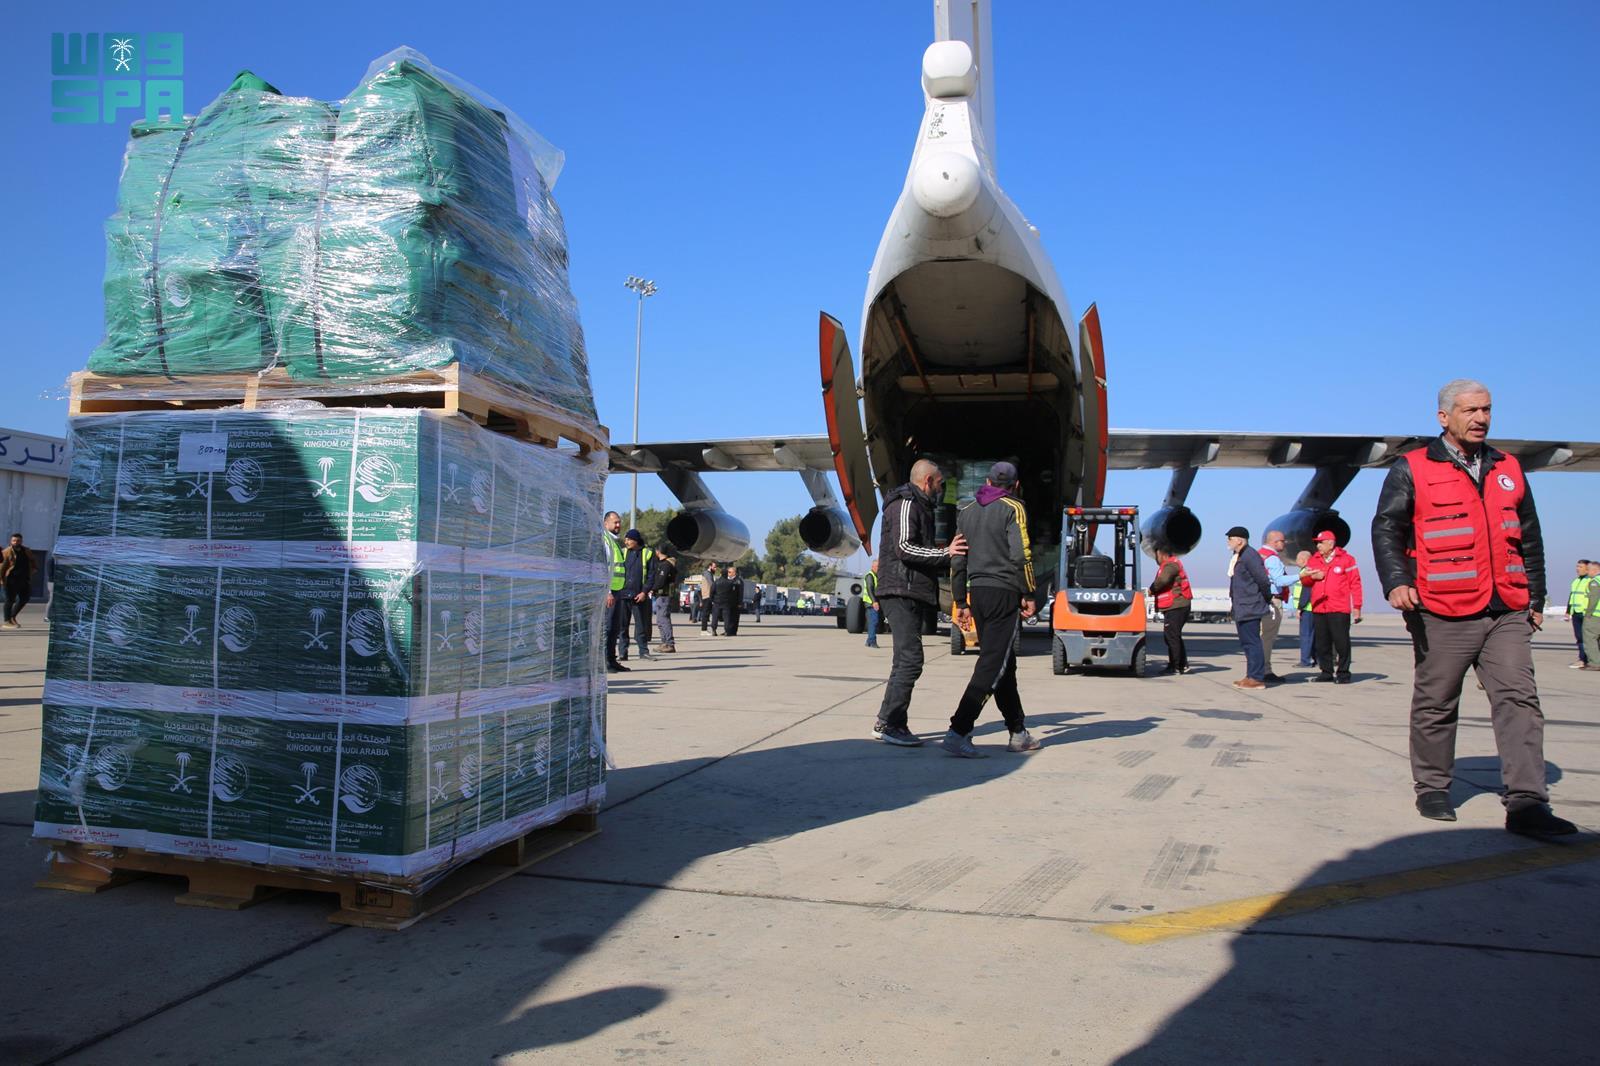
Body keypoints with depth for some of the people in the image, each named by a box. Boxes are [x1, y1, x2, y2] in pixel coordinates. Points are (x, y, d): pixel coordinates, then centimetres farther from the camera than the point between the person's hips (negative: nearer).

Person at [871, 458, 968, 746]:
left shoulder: (918, 506, 26)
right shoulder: (905, 504, -7)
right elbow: (903, 547, -19)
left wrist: (949, 556, 21)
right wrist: (945, 553, -18)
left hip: (913, 595, 11)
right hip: (901, 592, -11)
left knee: (906, 661, 10)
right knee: (910, 660, -14)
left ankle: (893, 724, 12)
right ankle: (887, 724, -13)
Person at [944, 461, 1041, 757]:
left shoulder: (967, 512, 14)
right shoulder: (1013, 509, -4)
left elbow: (957, 560, 14)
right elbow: (1021, 555, -14)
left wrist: (961, 602, 18)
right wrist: (1028, 595, -6)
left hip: (977, 592, 7)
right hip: (1005, 592, -7)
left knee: (1004, 665, 15)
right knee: (992, 666, -8)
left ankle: (1018, 733, 22)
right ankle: (958, 733, -17)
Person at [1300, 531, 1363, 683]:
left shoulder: (1346, 559, 0)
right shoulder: (1315, 560, 15)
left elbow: (1355, 583, -3)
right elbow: (1305, 581, 17)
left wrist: (1356, 607, -7)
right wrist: (1311, 577, -7)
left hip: (1339, 609, -5)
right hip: (1318, 609, 5)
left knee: (1341, 642, -4)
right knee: (1322, 642, 7)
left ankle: (1343, 673, 3)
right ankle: (1326, 671, 15)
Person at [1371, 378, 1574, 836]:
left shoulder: (1508, 469, 16)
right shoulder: (1412, 470, 2)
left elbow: (1530, 537, 21)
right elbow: (1386, 529, -5)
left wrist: (1535, 597, 19)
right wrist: (1396, 582, -20)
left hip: (1508, 613, 4)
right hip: (1443, 614, -4)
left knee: (1519, 699, -5)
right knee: (1435, 705, 6)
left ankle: (1526, 803, -4)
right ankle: (1432, 790, 19)